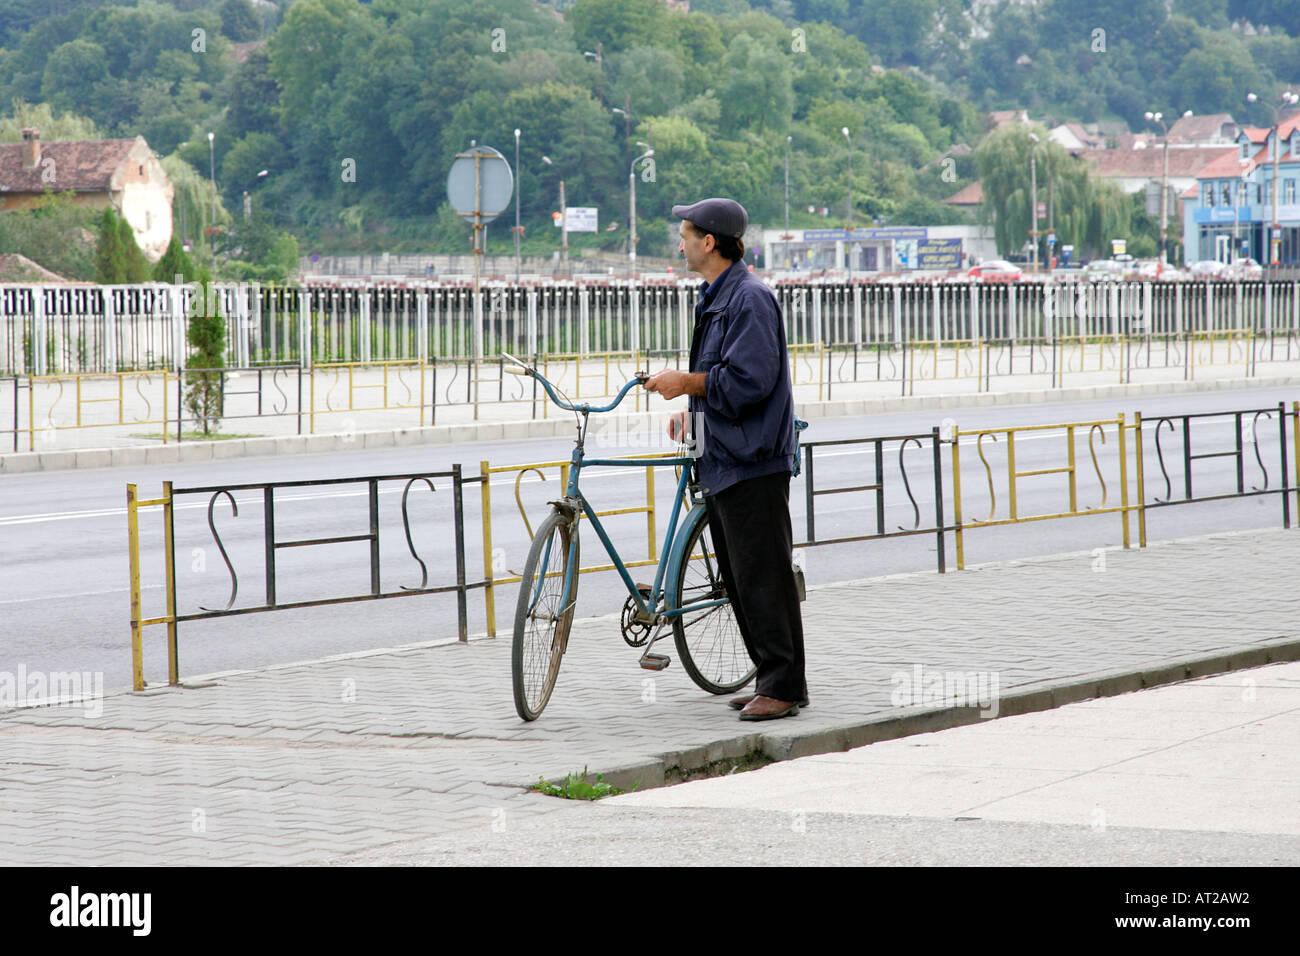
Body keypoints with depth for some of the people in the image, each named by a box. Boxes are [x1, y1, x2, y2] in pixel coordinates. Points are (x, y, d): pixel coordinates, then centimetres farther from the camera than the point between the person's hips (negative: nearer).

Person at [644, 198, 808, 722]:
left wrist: (685, 382, -14)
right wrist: (694, 410, 17)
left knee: (762, 575, -9)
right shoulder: (715, 298, 19)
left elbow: (748, 381, -21)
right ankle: (773, 679, 16)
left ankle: (783, 686, -6)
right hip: (720, 459, 10)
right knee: (739, 577, 11)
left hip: (753, 463, -10)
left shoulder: (750, 298, -13)